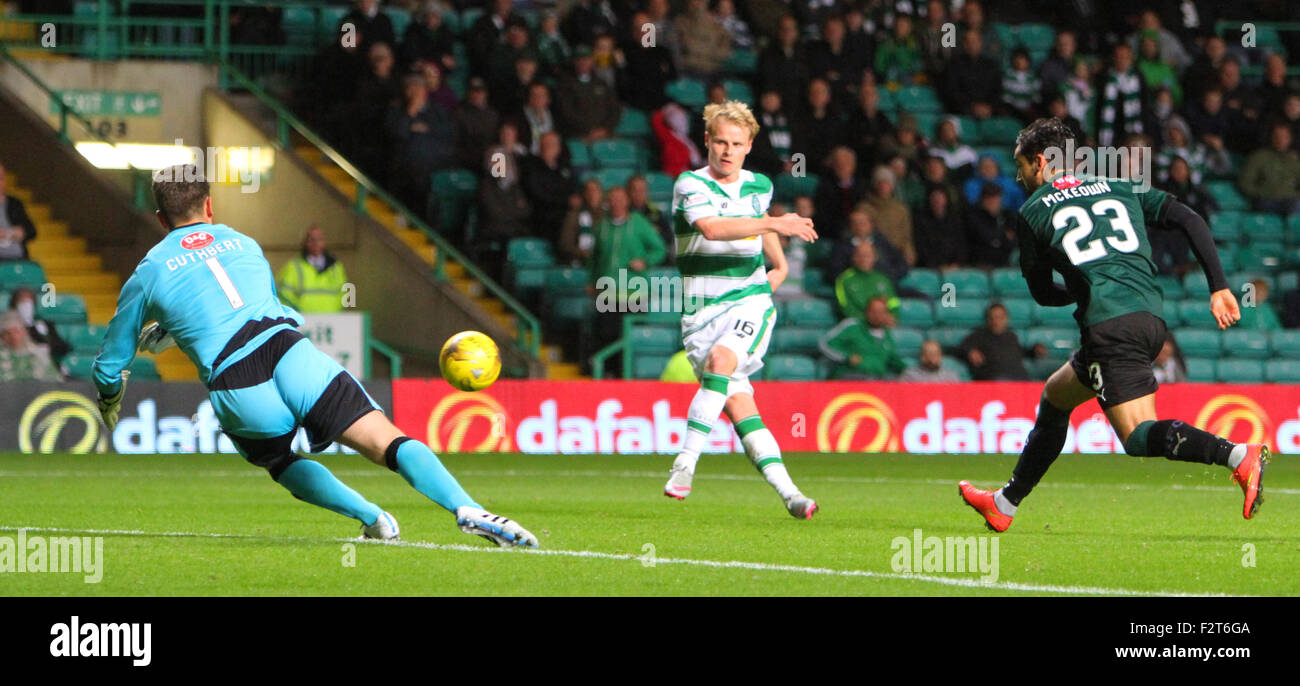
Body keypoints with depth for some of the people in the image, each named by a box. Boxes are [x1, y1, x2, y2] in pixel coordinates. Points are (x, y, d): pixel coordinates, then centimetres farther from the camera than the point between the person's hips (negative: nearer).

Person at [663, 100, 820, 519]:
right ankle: (788, 493, -13)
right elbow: (712, 228, -27)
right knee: (737, 403, -12)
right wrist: (775, 224, -29)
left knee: (721, 360, -28)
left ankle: (685, 464, -27)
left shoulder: (759, 186, 11)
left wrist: (778, 264, 32)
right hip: (702, 307, -2)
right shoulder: (690, 185, -6)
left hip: (750, 300, 2)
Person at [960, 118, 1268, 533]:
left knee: (1139, 436, -13)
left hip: (1110, 324, -7)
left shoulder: (1033, 211, 11)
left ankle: (1239, 455, -37)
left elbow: (1042, 293, 19)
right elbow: (1191, 221, 11)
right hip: (1152, 317, 7)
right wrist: (1219, 287, 8)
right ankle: (1004, 505, 33)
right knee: (1054, 397, 24)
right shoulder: (1119, 189, 22)